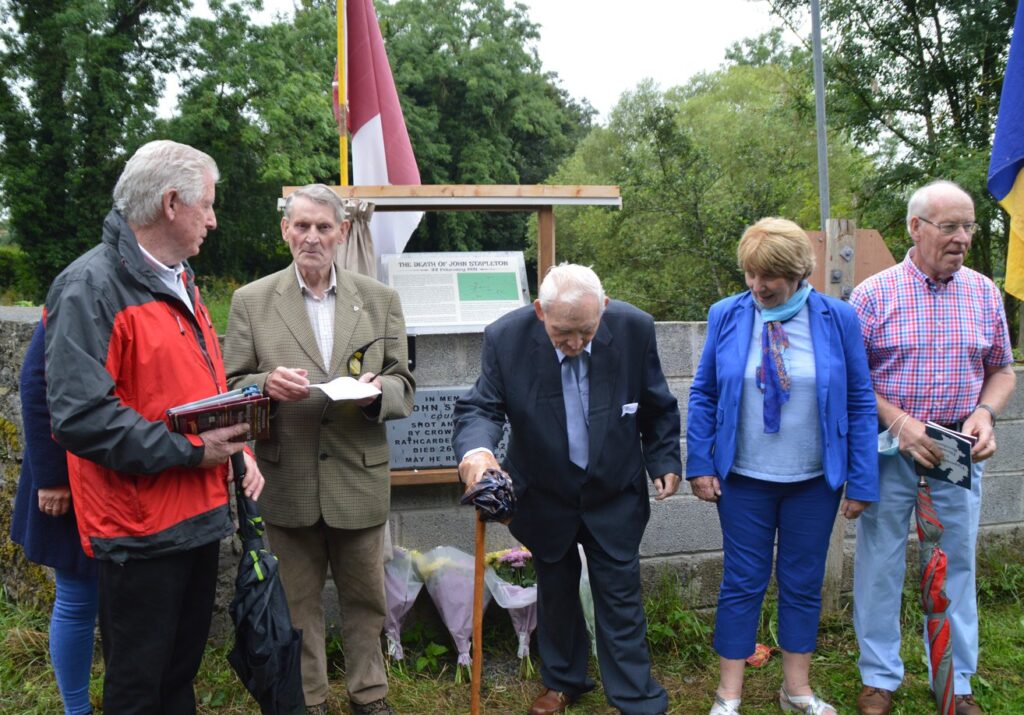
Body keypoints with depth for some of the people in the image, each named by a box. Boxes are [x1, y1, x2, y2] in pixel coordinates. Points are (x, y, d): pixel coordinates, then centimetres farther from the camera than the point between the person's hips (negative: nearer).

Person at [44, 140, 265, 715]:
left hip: (201, 514, 8)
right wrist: (190, 452, -22)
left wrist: (237, 447, 5)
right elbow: (81, 415, -25)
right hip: (141, 529, -8)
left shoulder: (180, 281, 14)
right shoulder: (91, 287, -16)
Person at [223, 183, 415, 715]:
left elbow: (403, 386, 6)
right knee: (298, 602, 13)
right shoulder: (251, 301, 0)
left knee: (364, 596, 13)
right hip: (287, 480, -1)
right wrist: (267, 385, -20)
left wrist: (378, 389, -17)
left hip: (359, 477, 1)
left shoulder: (380, 300, 4)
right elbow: (231, 388, 1)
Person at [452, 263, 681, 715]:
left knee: (620, 595, 5)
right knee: (556, 591, 18)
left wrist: (665, 460, -2)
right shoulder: (506, 338, -22)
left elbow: (658, 407, -2)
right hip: (546, 495, 1)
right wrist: (476, 450, -41)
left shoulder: (634, 328, -18)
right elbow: (480, 407, -21)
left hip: (615, 494, 0)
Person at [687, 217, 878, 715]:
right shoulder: (727, 315, -5)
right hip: (743, 479, 0)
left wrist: (861, 482, -5)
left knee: (803, 585, 12)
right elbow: (703, 395, 1)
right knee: (742, 584, 6)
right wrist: (699, 465, -4)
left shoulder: (837, 319, -6)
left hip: (815, 482, 1)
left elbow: (860, 405, -3)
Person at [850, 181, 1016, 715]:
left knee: (957, 564, 10)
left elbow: (1002, 370, 11)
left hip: (959, 451, 3)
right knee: (880, 563, 6)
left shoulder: (984, 293, 4)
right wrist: (897, 421, -16)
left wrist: (985, 412, -8)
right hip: (889, 449, -2)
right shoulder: (873, 294, -5)